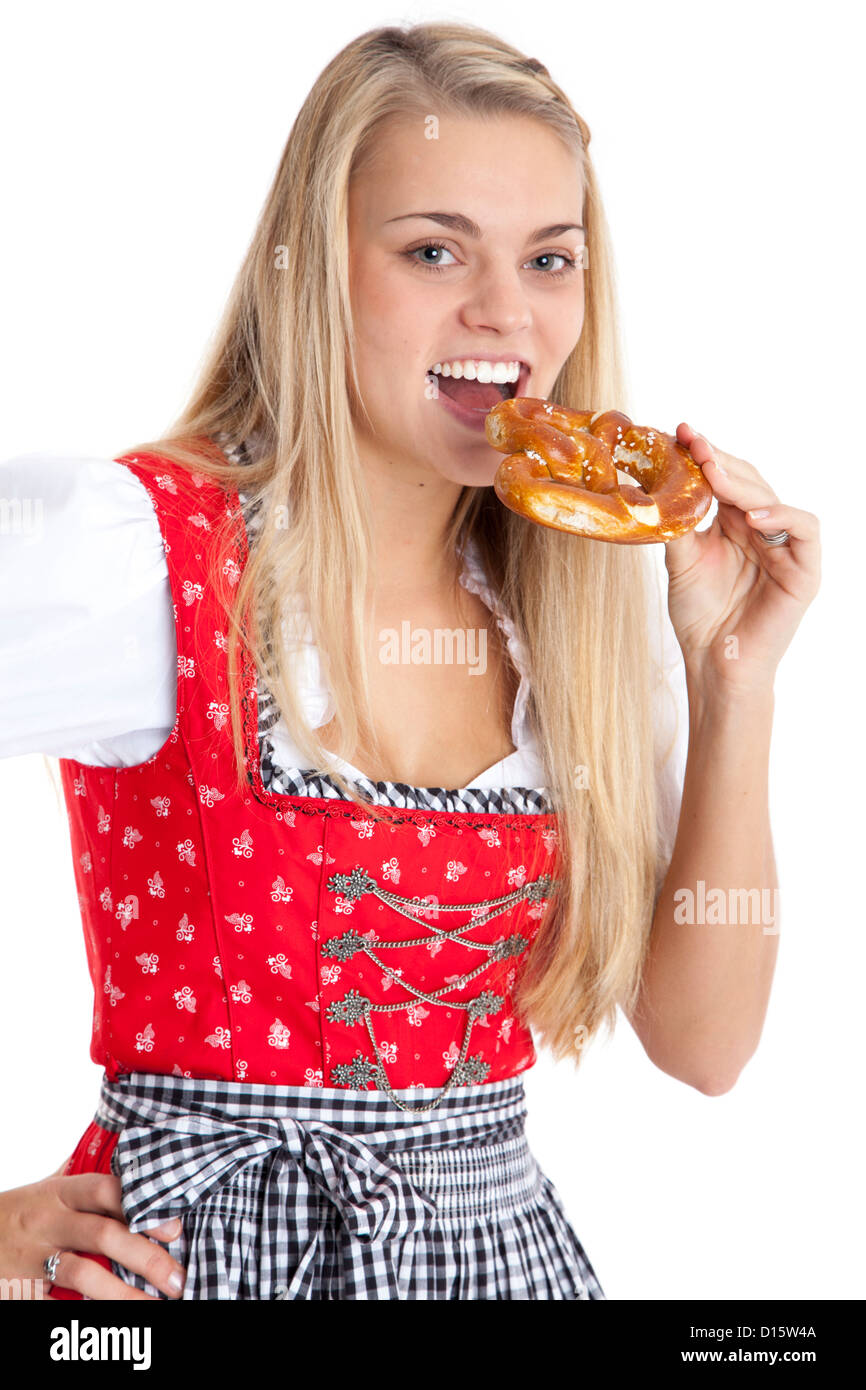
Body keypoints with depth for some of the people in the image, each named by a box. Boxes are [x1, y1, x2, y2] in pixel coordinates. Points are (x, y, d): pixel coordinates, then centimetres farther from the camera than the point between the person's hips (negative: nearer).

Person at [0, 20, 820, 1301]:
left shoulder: (585, 613, 1)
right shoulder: (138, 549, -14)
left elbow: (702, 1044, 1)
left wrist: (734, 677, -7)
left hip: (500, 1241, 5)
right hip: (193, 1250, -5)